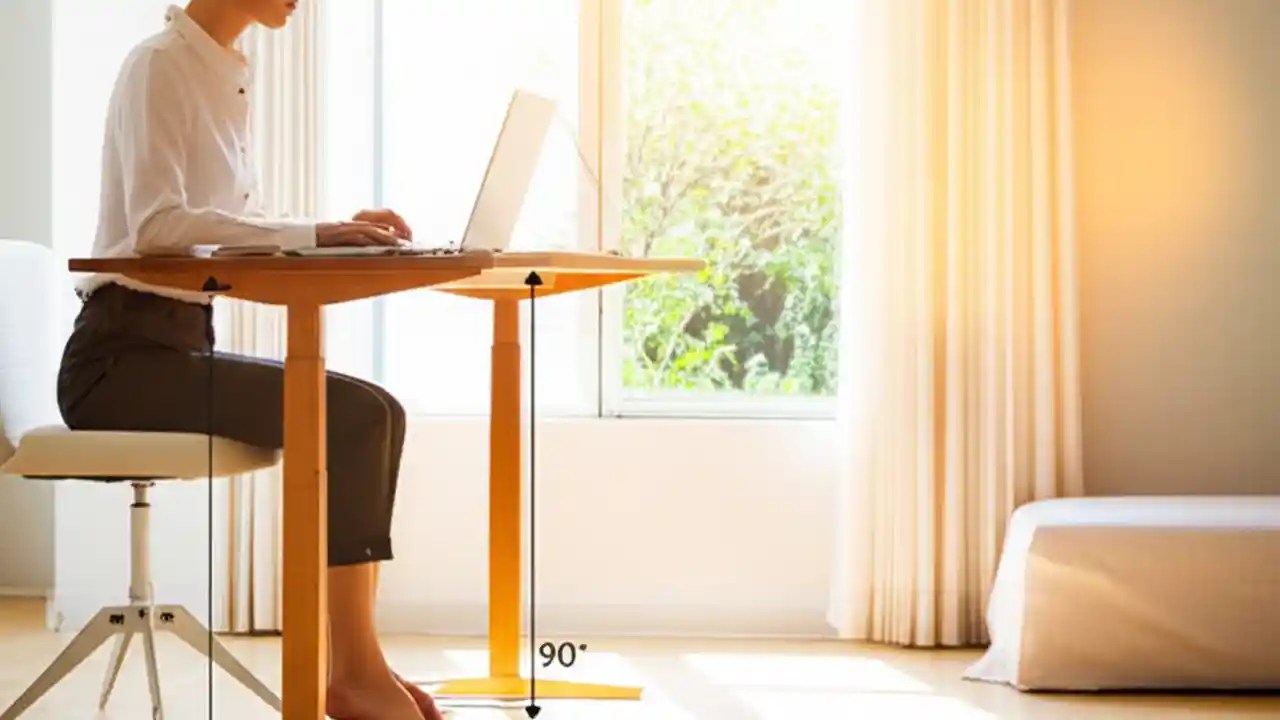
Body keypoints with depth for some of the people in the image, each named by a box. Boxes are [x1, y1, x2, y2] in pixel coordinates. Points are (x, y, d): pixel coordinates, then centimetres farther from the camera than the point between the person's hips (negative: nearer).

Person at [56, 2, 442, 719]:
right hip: (122, 354, -9)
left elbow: (242, 225, 18)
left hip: (184, 342, 9)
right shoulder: (160, 66, -11)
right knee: (353, 415, -20)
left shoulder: (231, 76, 15)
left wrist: (342, 232, -1)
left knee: (379, 412, -4)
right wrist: (314, 234, -28)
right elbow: (157, 223, -24)